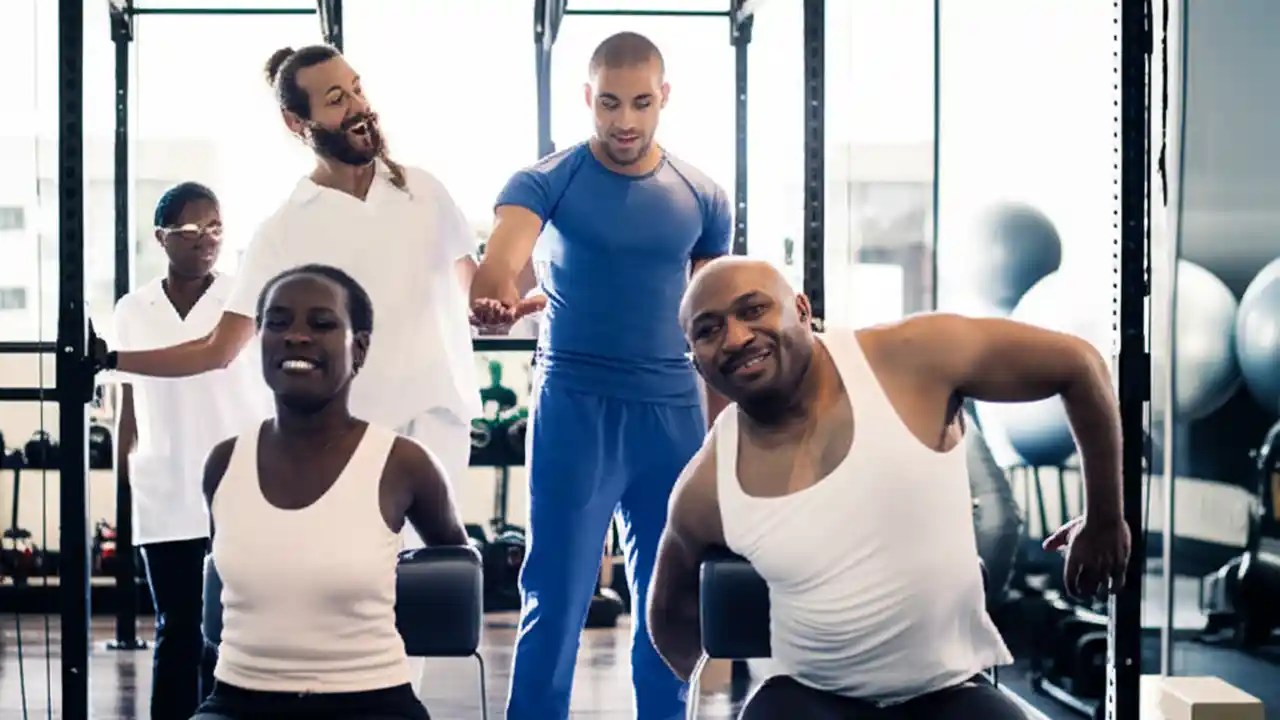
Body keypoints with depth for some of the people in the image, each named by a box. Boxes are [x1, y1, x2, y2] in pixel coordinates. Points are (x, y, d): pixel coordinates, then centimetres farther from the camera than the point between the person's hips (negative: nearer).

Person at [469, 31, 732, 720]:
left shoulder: (703, 198, 5)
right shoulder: (545, 182, -6)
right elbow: (499, 257, -26)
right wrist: (490, 296, -50)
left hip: (674, 413, 3)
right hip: (574, 408, -3)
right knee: (555, 600, -2)